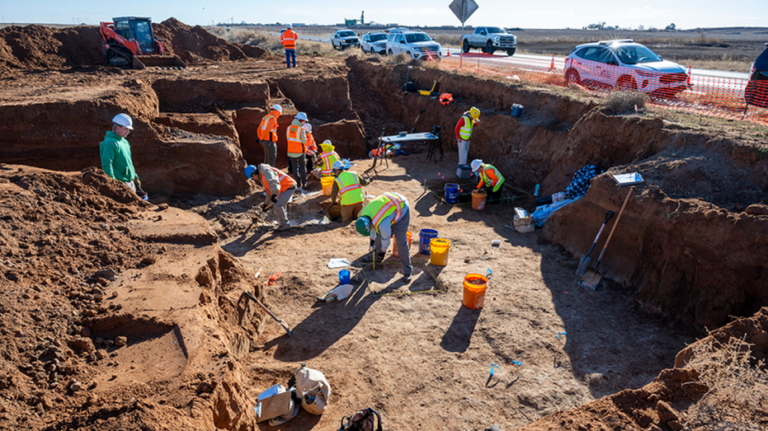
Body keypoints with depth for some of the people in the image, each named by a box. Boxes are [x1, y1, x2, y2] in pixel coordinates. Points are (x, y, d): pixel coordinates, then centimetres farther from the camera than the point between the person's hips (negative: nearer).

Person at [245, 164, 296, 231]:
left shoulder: (265, 171, -15)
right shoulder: (262, 177, 19)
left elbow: (273, 182, -36)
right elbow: (270, 190, 29)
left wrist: (274, 195, -50)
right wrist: (266, 204, 30)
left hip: (288, 187, -11)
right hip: (284, 189, 11)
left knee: (278, 205, -19)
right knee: (275, 208, 11)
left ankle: (284, 224, -6)